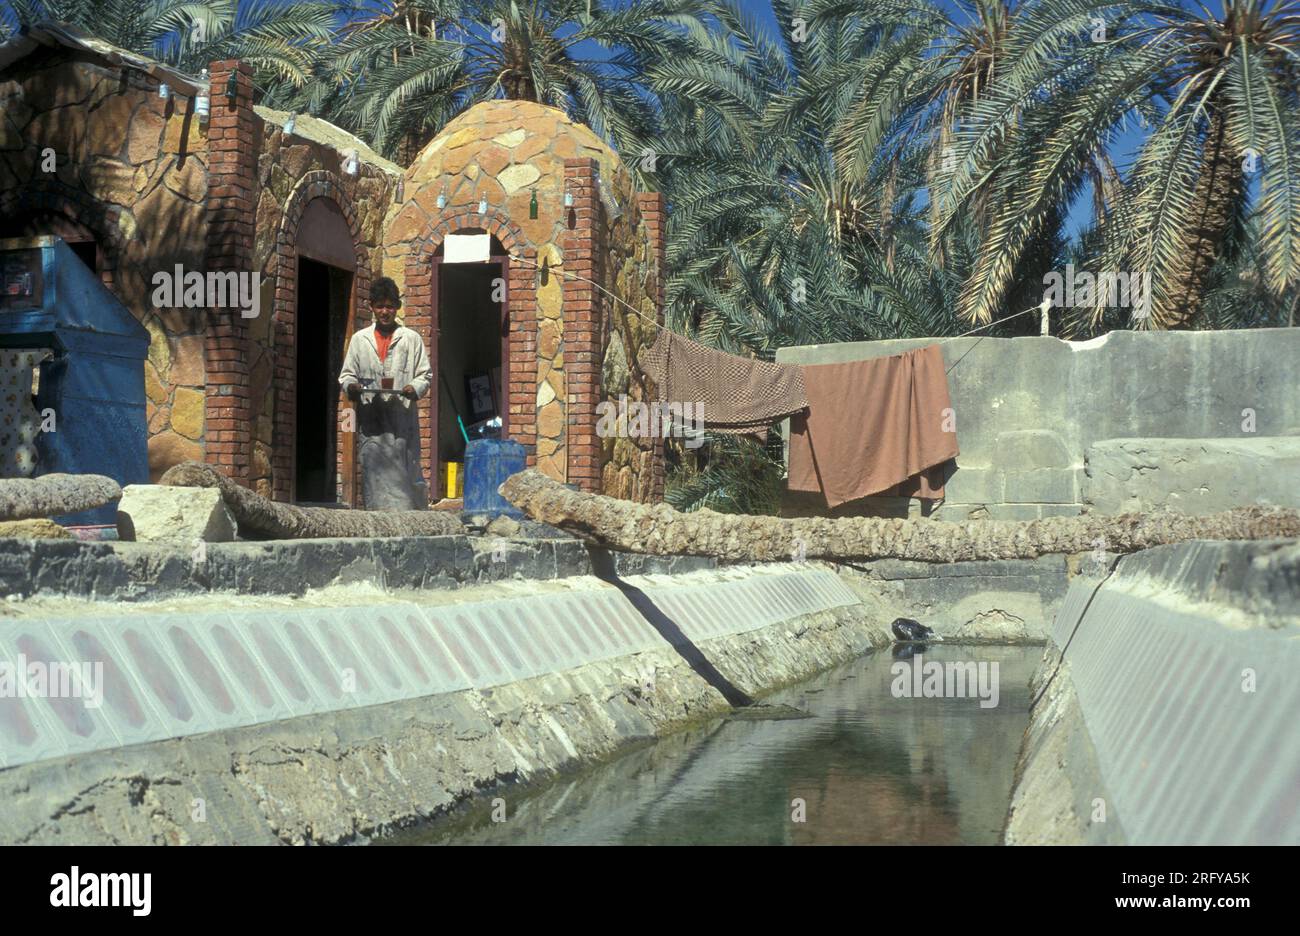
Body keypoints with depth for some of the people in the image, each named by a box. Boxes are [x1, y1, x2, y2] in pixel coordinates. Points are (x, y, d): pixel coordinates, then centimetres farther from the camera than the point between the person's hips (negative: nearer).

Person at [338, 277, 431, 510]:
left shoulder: (411, 338, 12)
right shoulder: (359, 339, 16)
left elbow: (425, 374, 10)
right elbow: (347, 373, 17)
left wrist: (415, 388, -12)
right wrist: (351, 386, -6)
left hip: (402, 416, -1)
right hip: (370, 417, 2)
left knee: (404, 470, -8)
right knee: (373, 471, -4)